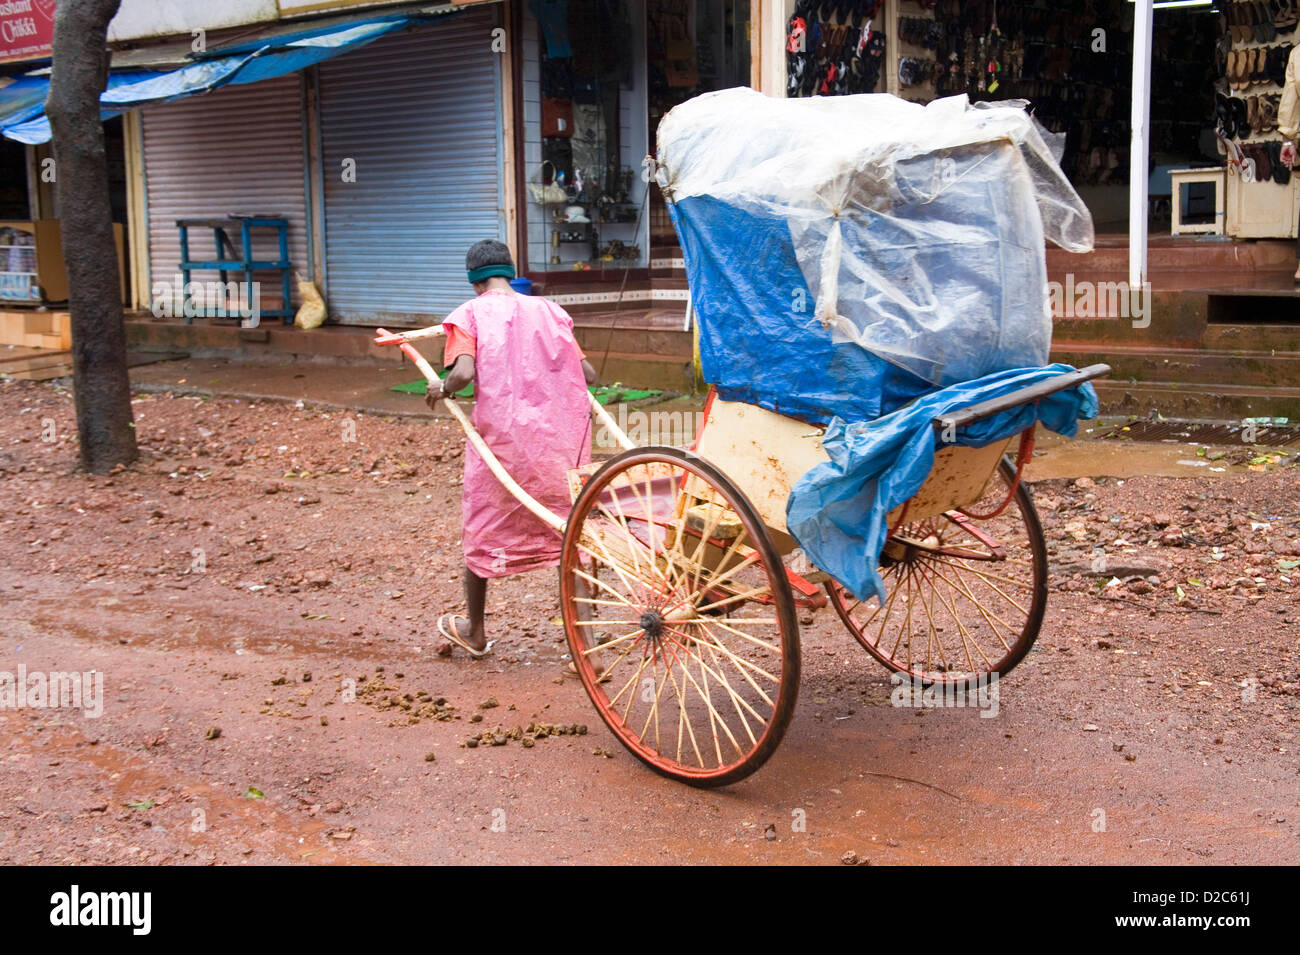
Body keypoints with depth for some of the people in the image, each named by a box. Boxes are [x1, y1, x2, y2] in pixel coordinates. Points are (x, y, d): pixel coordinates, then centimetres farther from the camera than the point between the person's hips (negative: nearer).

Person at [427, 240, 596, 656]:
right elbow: (587, 374, 3)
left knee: (482, 532, 17)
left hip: (501, 437, -2)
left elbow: (463, 373, -18)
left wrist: (440, 391, 2)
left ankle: (475, 631, 32)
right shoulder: (549, 311, 7)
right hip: (560, 439, 2)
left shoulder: (470, 314, -2)